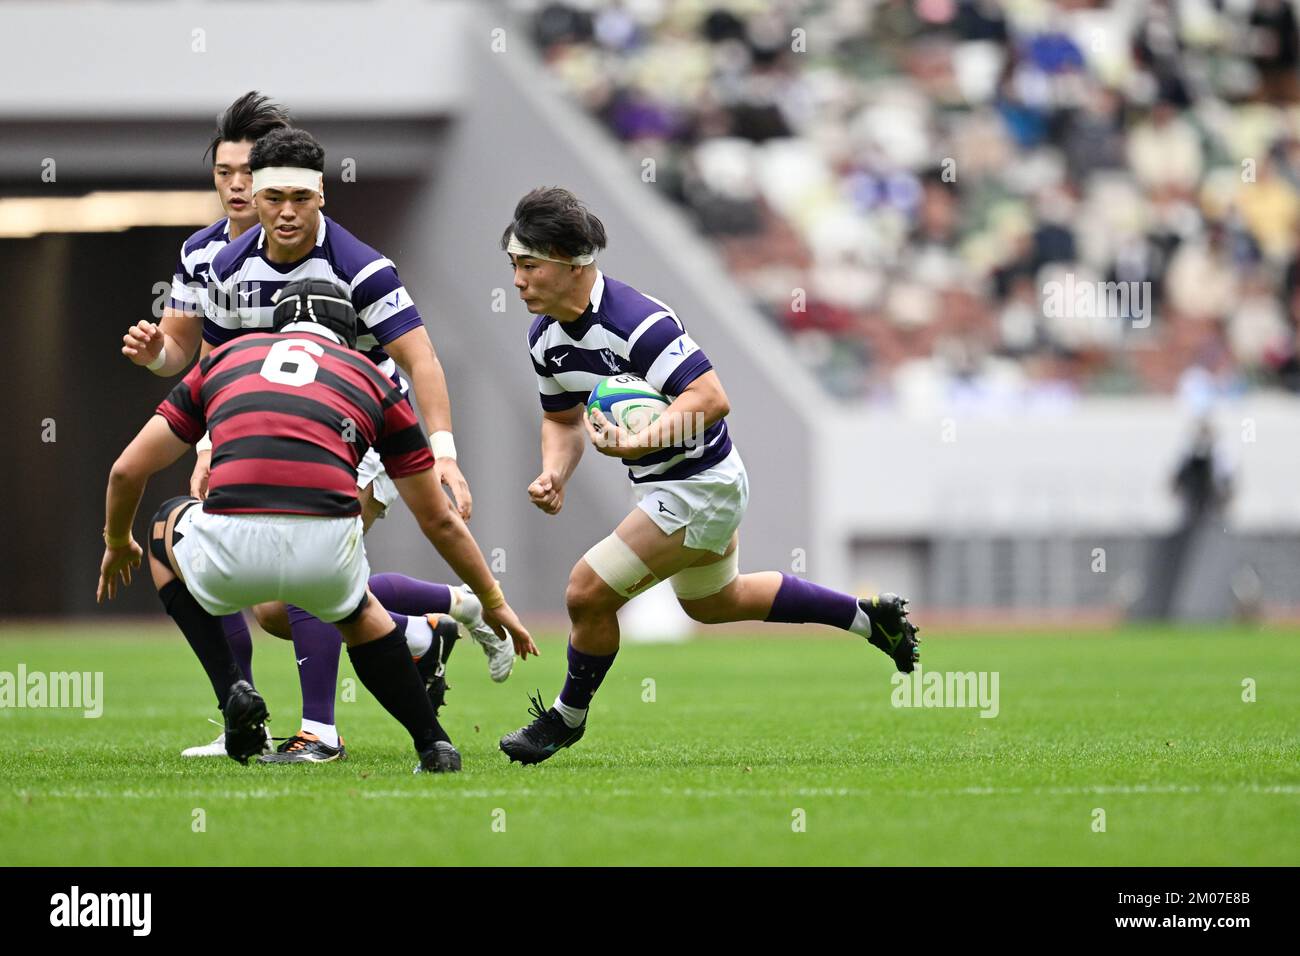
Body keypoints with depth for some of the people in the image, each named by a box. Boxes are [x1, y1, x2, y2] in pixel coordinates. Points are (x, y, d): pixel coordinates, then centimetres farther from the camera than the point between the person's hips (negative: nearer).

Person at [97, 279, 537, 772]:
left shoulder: (225, 358, 28)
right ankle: (434, 746, 30)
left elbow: (127, 470, 28)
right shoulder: (371, 379, 27)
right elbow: (439, 521, 33)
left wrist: (117, 543, 48)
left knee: (168, 529, 37)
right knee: (358, 610, 39)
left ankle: (233, 691, 21)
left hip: (230, 549, -1)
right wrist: (493, 602, 47)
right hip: (325, 555, 1)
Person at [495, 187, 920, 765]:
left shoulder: (635, 321, -31)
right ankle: (870, 618, 41)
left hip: (697, 487, -11)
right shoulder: (544, 338, -3)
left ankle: (566, 717, 13)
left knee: (588, 591, -12)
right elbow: (563, 418, 12)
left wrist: (637, 444, -44)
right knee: (713, 602, 29)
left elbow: (710, 398, -35)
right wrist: (553, 476, -8)